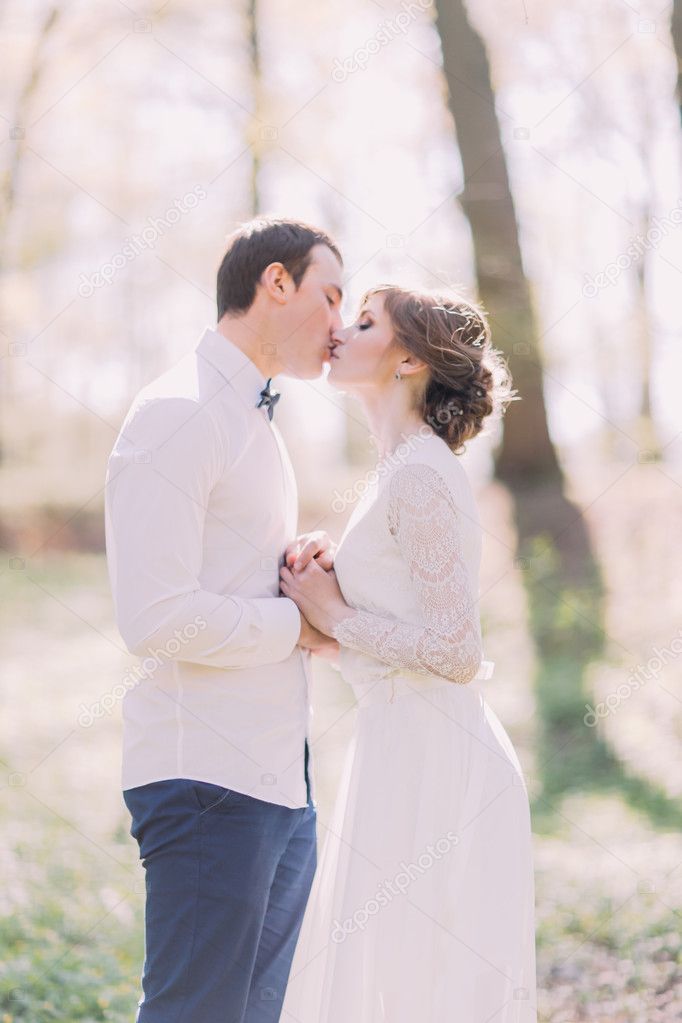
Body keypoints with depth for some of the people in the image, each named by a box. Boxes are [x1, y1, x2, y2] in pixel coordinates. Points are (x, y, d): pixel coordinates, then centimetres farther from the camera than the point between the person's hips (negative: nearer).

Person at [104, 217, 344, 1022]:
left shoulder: (257, 422, 19)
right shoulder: (180, 414, -12)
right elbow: (158, 619, -21)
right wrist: (298, 620, -9)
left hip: (280, 777, 10)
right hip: (210, 781, -10)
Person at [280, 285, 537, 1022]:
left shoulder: (419, 478, -15)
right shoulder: (403, 470, 15)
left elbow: (454, 652, -20)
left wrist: (333, 615, -10)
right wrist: (325, 573, 4)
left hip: (427, 765, -10)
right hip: (407, 751, 10)